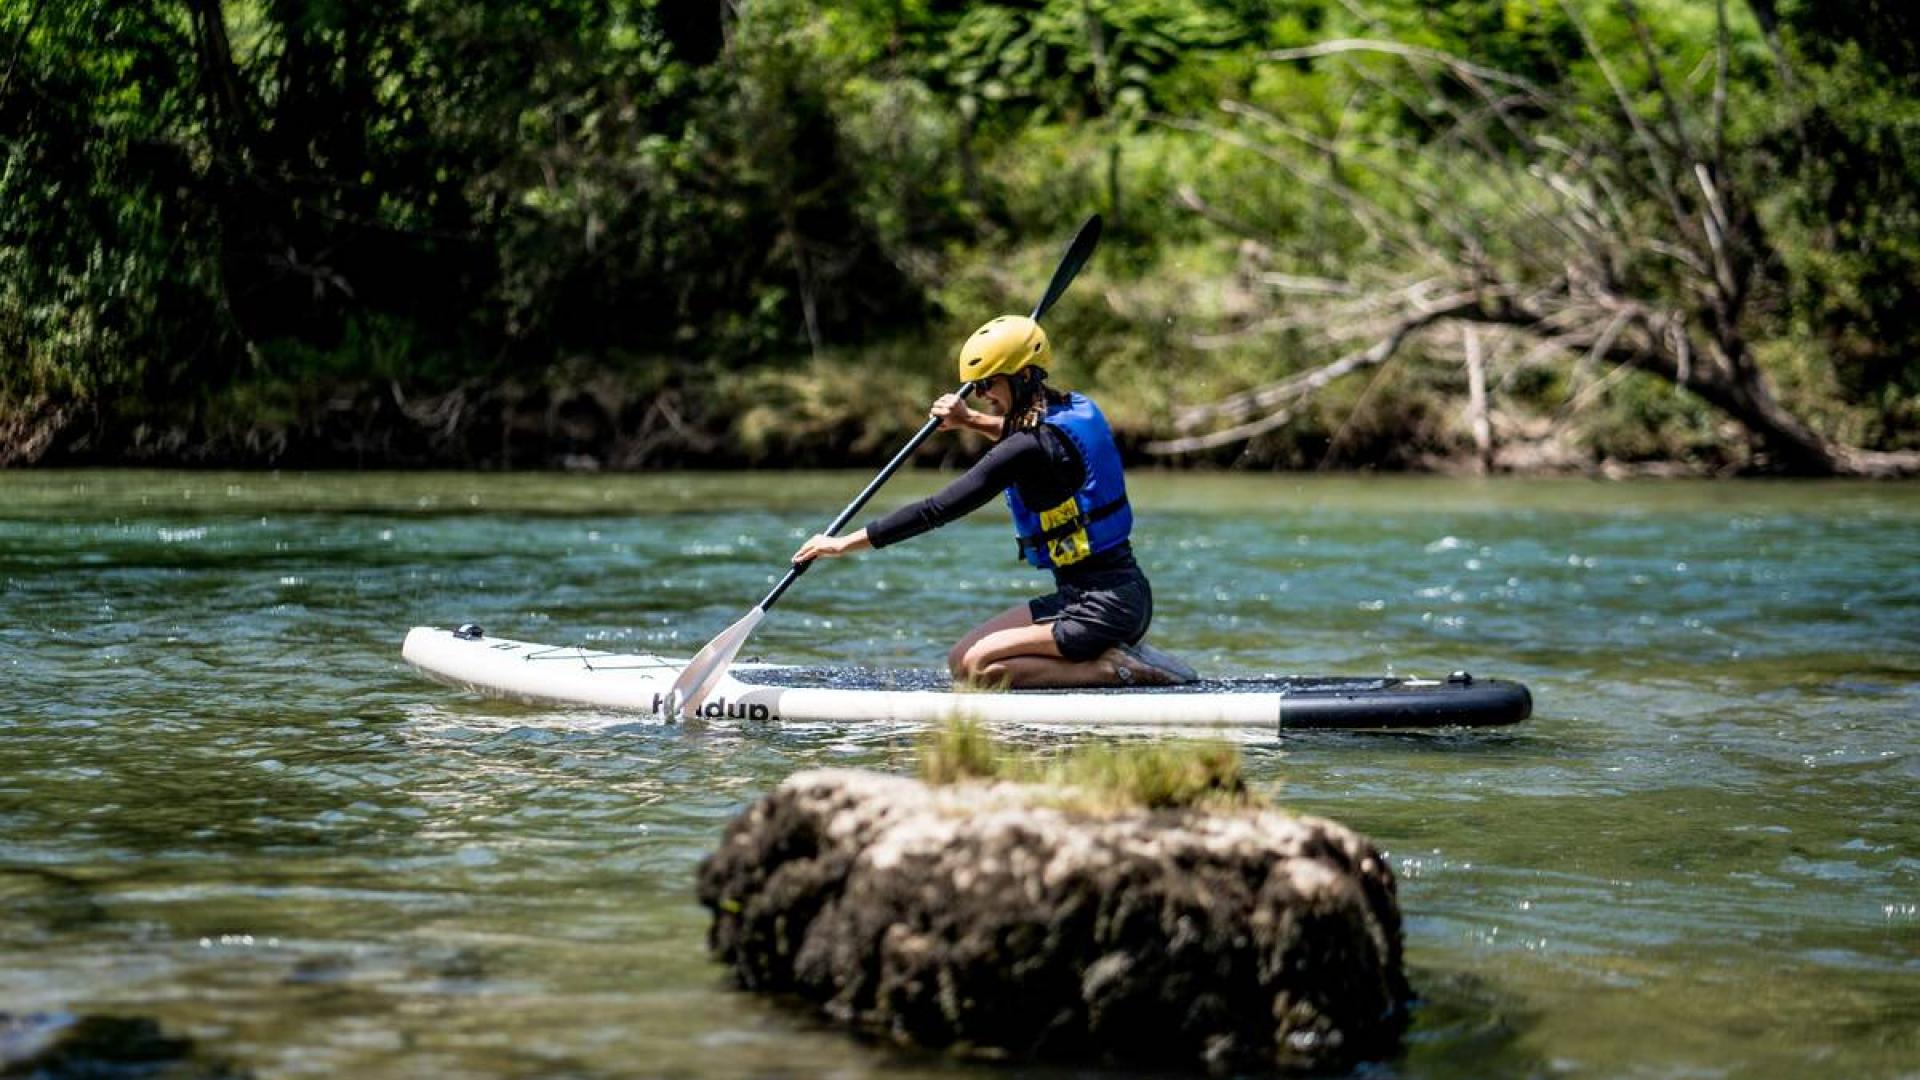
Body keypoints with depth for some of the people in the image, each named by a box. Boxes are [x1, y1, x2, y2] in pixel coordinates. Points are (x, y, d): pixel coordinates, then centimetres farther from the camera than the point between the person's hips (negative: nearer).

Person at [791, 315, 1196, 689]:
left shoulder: (1030, 450, -19)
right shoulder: (1077, 409, 7)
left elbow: (936, 510, -18)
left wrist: (846, 543, -12)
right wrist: (973, 421, 19)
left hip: (1108, 605, -10)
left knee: (978, 667, -18)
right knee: (959, 659, 7)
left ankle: (1113, 669, -12)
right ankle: (1115, 657, 6)